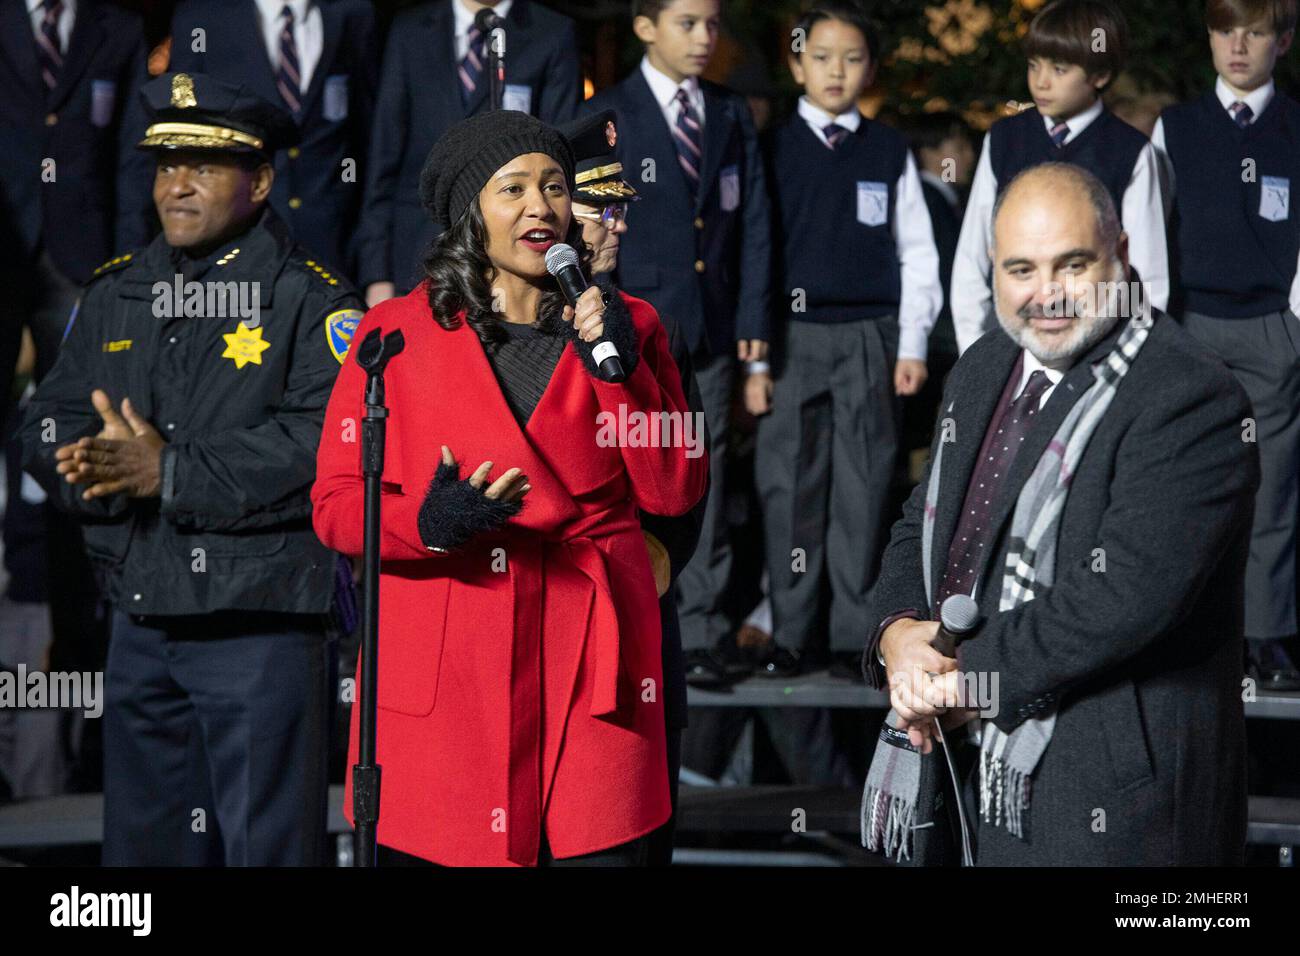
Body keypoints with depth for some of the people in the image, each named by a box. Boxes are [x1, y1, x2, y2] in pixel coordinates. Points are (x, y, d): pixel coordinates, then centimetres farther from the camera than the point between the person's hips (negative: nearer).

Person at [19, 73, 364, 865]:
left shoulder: (312, 300, -6)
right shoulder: (116, 295, 14)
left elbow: (328, 443, -19)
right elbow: (50, 425, 8)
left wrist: (172, 473, -20)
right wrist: (103, 466, -16)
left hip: (262, 629, -6)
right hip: (143, 630, 6)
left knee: (268, 844, -2)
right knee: (144, 840, 13)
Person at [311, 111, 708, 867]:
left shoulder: (625, 326, 12)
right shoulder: (396, 334, 5)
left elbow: (676, 491, 4)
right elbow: (336, 502, 2)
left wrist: (620, 369, -8)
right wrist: (427, 522, -18)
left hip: (591, 661, 1)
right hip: (448, 663, -1)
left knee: (603, 854, -6)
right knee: (458, 854, -6)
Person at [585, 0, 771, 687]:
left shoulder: (732, 116, 13)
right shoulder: (608, 115, 1)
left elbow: (753, 221, 11)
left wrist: (752, 318, 4)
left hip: (711, 329, 3)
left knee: (703, 486, 3)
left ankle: (697, 635, 6)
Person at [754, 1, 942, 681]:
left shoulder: (890, 152, 7)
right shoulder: (775, 149, 4)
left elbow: (916, 251, 8)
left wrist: (912, 345, 1)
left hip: (870, 338, 1)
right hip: (794, 336, -1)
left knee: (863, 491, 1)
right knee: (791, 490, 0)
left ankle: (854, 636, 7)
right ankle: (793, 635, 8)